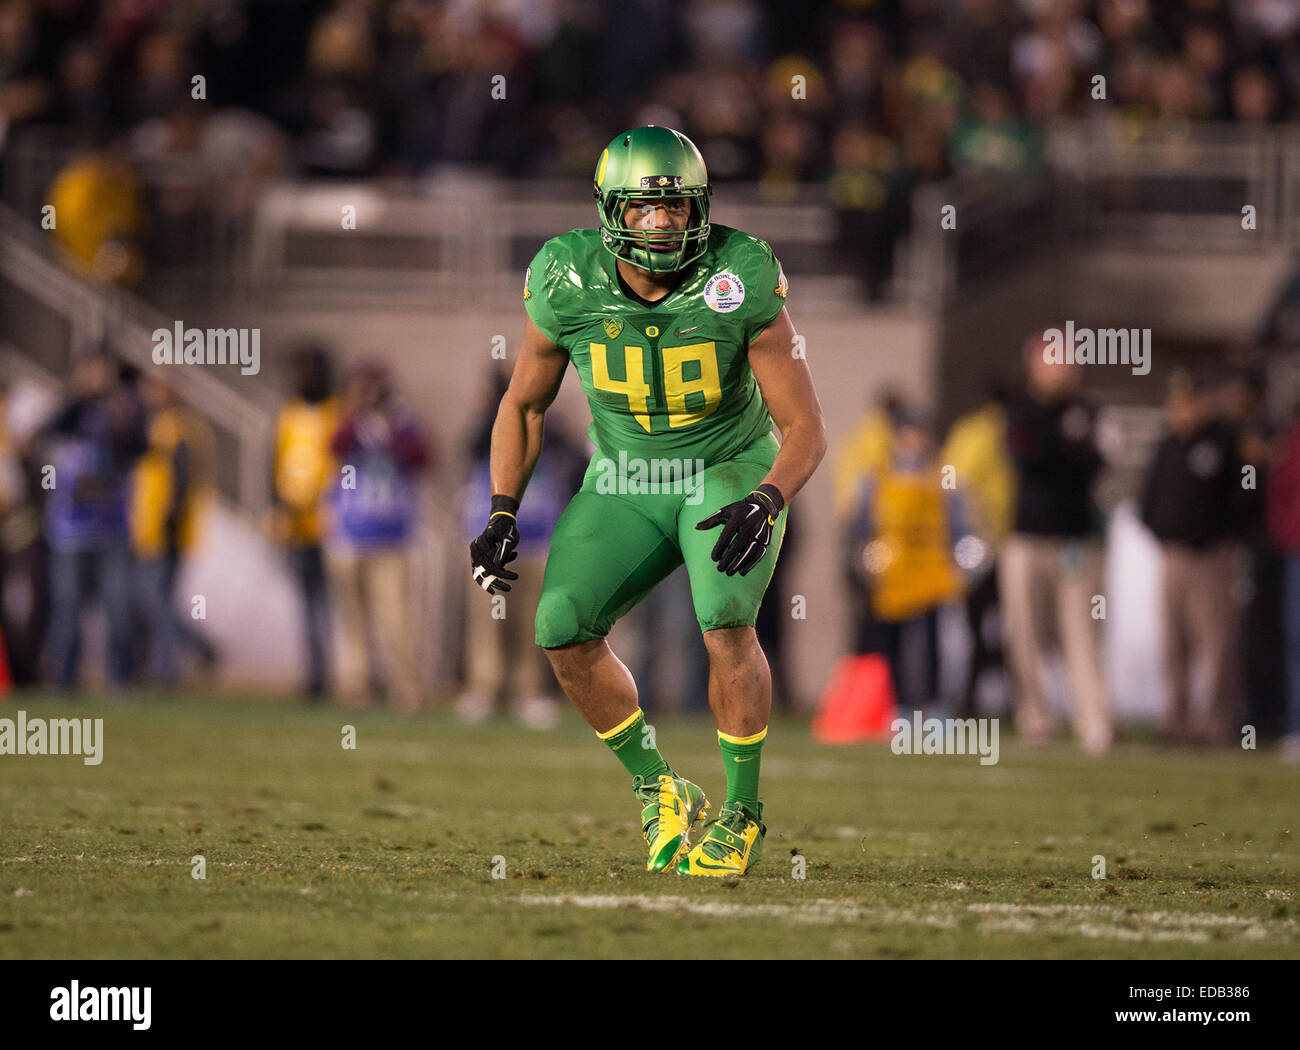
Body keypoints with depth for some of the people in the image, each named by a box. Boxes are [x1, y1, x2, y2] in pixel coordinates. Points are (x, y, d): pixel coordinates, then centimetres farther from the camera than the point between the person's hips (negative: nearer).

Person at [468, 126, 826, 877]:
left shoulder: (740, 283, -21)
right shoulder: (570, 286, -14)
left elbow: (806, 428, -17)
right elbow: (525, 405, 4)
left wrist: (764, 505, -35)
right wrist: (502, 515, -7)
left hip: (731, 476, -3)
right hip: (627, 481, 3)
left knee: (726, 623, -28)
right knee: (564, 631, -16)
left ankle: (741, 811, -8)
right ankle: (658, 790, 6)